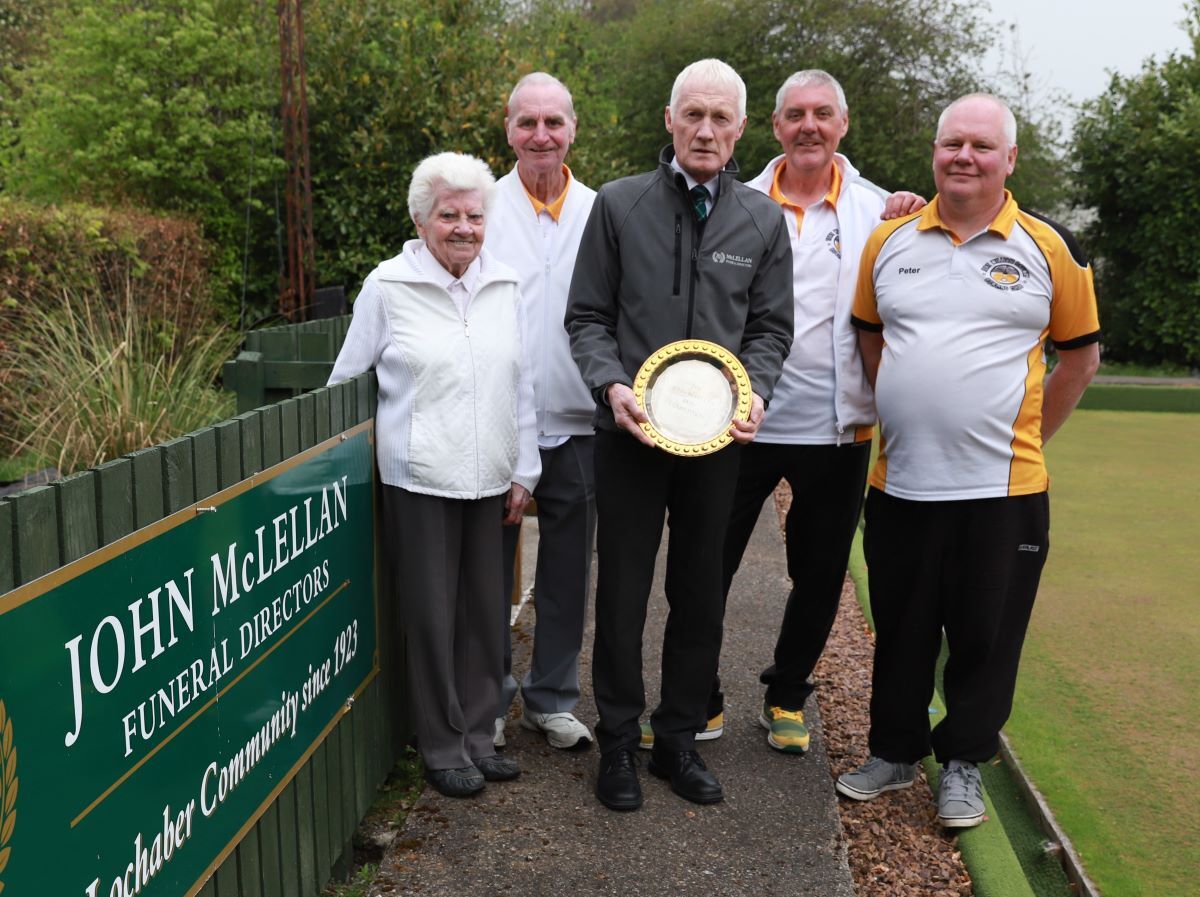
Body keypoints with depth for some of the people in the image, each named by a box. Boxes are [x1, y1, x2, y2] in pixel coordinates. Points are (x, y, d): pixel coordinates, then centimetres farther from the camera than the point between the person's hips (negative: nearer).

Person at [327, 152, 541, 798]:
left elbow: (520, 386, 12)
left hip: (488, 479, 4)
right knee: (431, 612, 3)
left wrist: (523, 471, 10)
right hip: (418, 478, -4)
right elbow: (346, 382, 4)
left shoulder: (504, 286, 7)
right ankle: (443, 745, 18)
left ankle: (478, 733, 25)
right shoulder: (388, 286, -3)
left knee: (486, 609, 10)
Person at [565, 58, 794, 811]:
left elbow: (771, 327, 8)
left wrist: (755, 392, -11)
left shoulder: (763, 220, 7)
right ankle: (619, 742, 21)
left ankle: (680, 738, 26)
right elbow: (587, 316, 1)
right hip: (631, 432, -2)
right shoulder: (619, 205, 1)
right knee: (623, 590, 5)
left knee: (700, 592, 10)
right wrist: (612, 386, -16)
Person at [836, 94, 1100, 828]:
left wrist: (1023, 437, 4)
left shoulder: (1049, 248, -1)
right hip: (901, 484, 2)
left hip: (1003, 488, -2)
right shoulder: (890, 241, 4)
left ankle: (964, 765, 28)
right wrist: (904, 412, 10)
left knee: (985, 637, 9)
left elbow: (1081, 354, 7)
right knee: (901, 630, 15)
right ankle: (895, 752, 33)